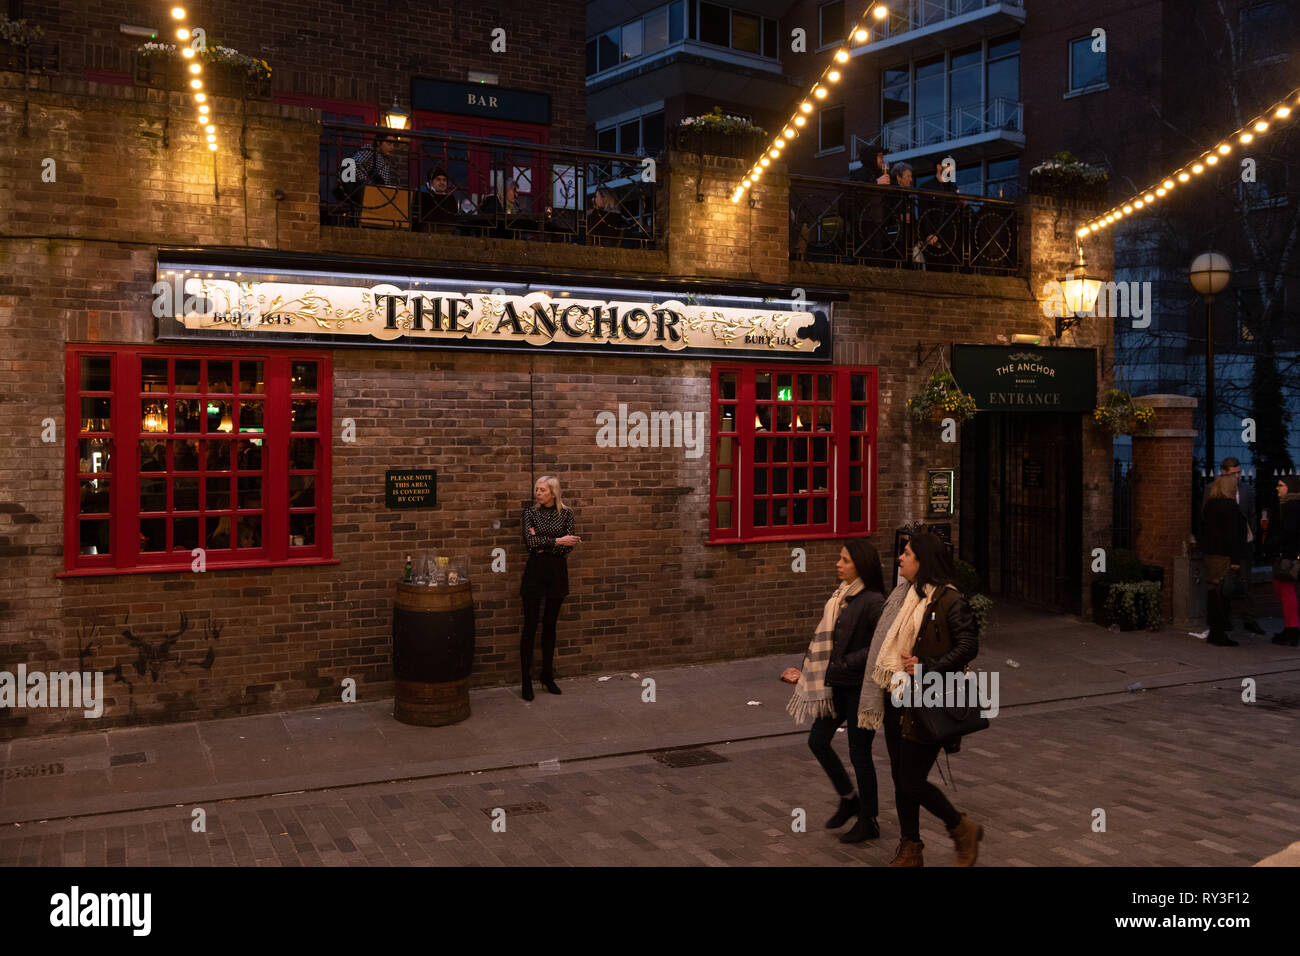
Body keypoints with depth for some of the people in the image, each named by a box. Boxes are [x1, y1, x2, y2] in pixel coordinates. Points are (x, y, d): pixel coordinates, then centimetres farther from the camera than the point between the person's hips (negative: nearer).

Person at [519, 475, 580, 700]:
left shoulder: (565, 514, 4)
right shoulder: (530, 513, 1)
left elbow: (569, 545, -6)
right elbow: (530, 541, -14)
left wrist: (543, 544, -14)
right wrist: (557, 541, -14)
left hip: (557, 572, 2)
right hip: (535, 571, -2)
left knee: (550, 625, 10)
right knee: (530, 626, -2)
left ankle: (548, 675, 21)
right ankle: (526, 680, 2)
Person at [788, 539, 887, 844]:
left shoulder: (872, 601, -17)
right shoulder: (841, 596, 8)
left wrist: (844, 665, -24)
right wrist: (820, 668, 6)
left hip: (861, 687, -8)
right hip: (839, 685, 8)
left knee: (859, 752, 2)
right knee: (818, 741, 11)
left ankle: (869, 821, 20)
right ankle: (849, 799, 32)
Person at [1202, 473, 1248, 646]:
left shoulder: (1209, 505, 11)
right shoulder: (1229, 506, -13)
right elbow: (1232, 534, -16)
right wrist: (1235, 559, -15)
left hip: (1210, 554, 8)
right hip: (1224, 556, -8)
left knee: (1213, 593, 11)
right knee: (1223, 595, -5)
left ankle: (1214, 632, 17)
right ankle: (1220, 634, -4)